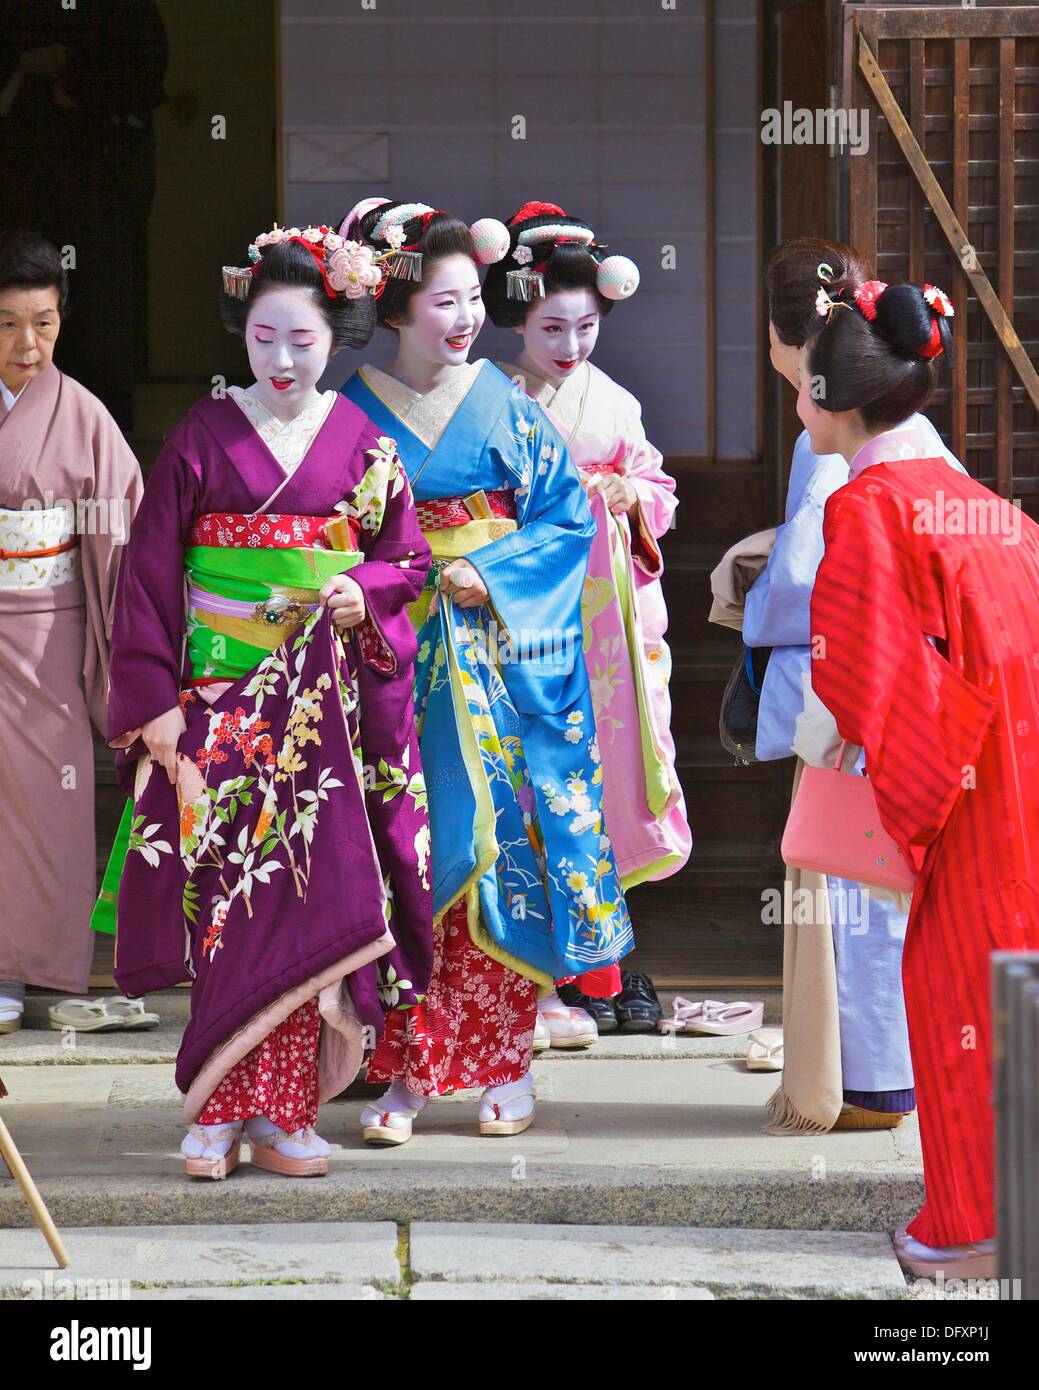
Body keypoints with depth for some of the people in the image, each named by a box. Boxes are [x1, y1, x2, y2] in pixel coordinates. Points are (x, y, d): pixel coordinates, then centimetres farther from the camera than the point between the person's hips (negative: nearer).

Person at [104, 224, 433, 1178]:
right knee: (228, 893, -6)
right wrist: (154, 698, -6)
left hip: (324, 703, 2)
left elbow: (407, 558, 14)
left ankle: (282, 1110, 5)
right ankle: (221, 1110, -1)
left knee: (310, 893, -1)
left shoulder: (363, 444, 6)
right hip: (220, 697, -2)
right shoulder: (203, 437, 1)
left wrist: (363, 591, -9)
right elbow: (150, 573, 0)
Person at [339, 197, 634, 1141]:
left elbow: (567, 513, 3)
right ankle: (409, 1069, 1)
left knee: (500, 843, -1)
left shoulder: (507, 407, 5)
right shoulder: (356, 410, 4)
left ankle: (505, 1062, 7)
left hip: (501, 654, 1)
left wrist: (491, 572, -10)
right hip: (401, 660, -1)